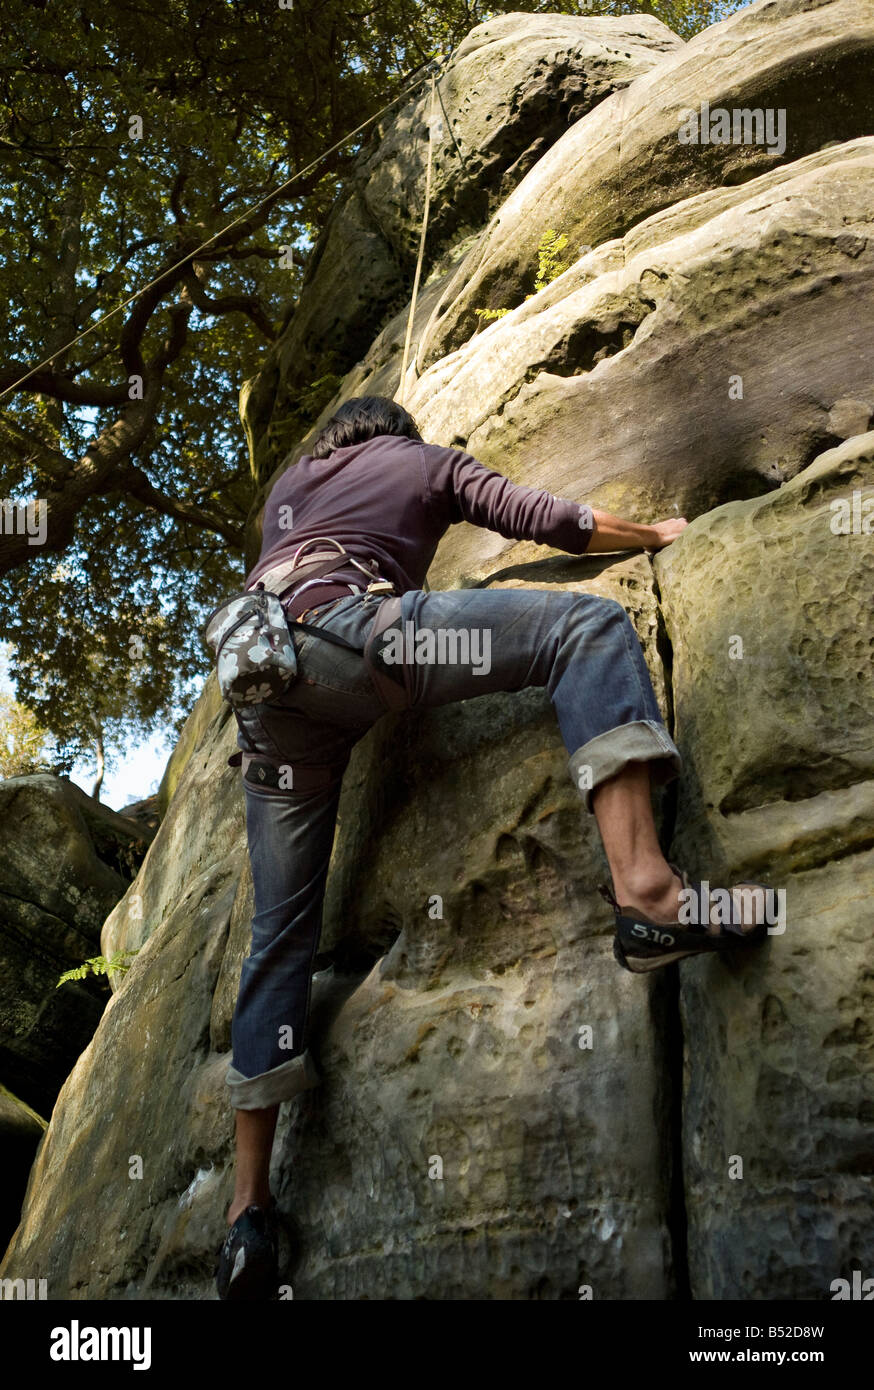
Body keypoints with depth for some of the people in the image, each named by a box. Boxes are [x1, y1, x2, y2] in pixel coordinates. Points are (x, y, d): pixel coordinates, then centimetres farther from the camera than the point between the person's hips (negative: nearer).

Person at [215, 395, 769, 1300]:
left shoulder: (287, 484, 36)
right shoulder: (428, 460, 23)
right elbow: (547, 521, 19)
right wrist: (655, 535, 34)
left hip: (257, 676, 6)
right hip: (339, 627, -6)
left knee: (280, 933, 10)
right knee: (588, 626, -5)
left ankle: (248, 1207, 10)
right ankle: (642, 889, -30)